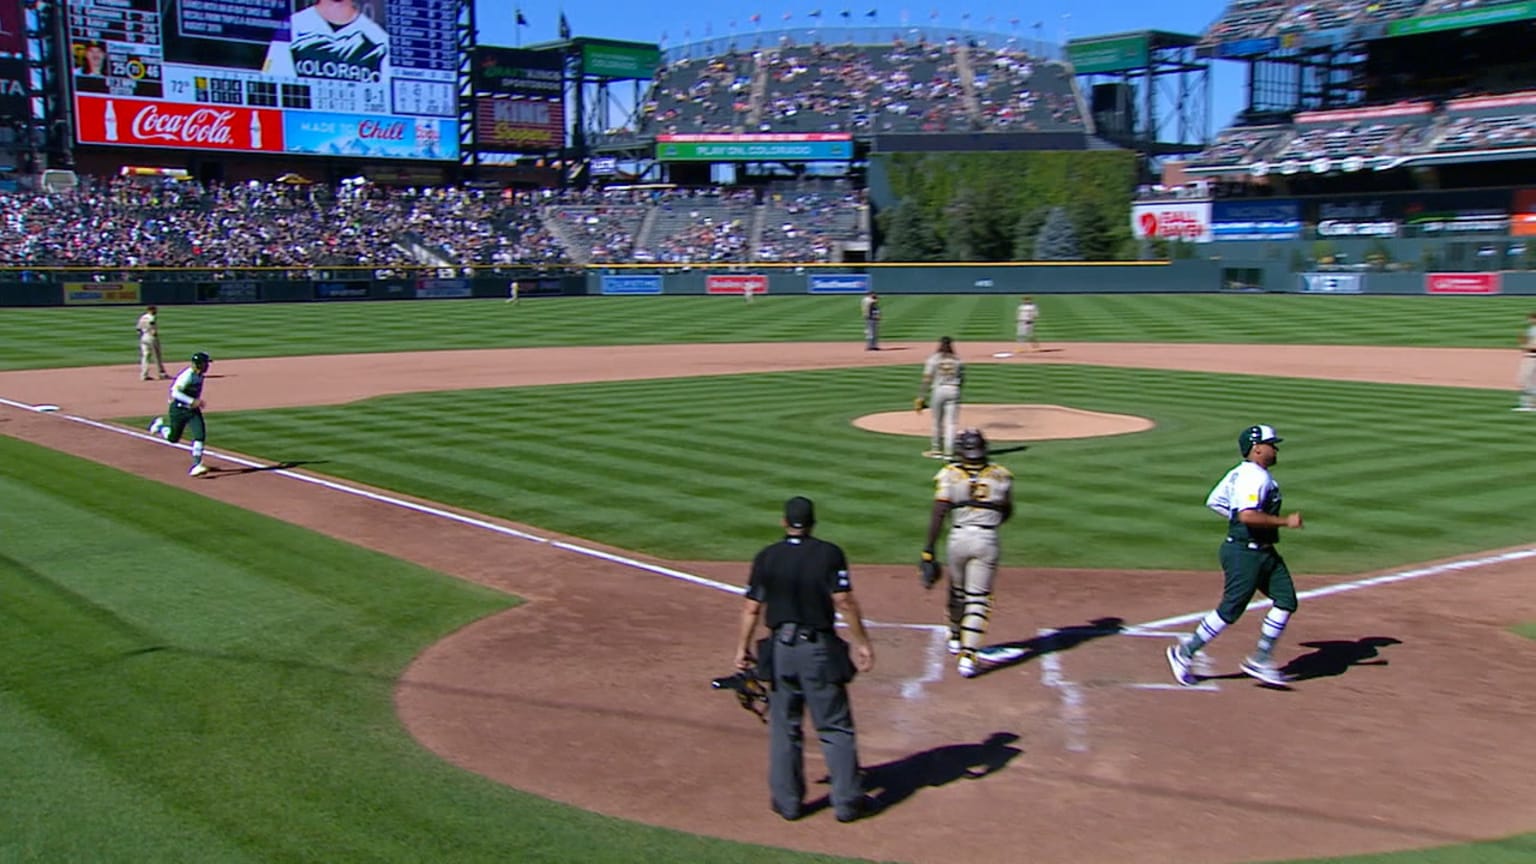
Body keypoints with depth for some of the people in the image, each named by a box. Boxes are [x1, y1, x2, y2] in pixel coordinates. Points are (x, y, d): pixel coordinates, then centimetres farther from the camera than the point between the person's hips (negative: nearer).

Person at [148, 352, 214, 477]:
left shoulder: (200, 375, 0)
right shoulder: (188, 375, -25)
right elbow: (175, 392, -31)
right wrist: (192, 401, -36)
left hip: (193, 410, 6)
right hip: (178, 409, -6)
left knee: (200, 435, -12)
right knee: (173, 438, 10)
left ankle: (196, 465, -11)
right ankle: (159, 425, 41)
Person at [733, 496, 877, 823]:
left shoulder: (766, 557, 1)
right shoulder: (829, 553, -5)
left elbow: (752, 608, 1)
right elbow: (844, 602, -11)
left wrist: (742, 648, 11)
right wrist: (862, 643, -6)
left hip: (781, 649, 2)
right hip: (821, 649, -2)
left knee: (784, 728, 11)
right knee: (835, 727, 6)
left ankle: (787, 801, 16)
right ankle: (847, 801, 11)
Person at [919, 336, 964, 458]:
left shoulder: (934, 358, -2)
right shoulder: (957, 360, 5)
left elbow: (927, 378, -7)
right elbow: (962, 379, 6)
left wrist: (922, 396, -6)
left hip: (938, 389, -1)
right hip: (954, 390, 1)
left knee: (936, 421, 11)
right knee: (950, 422, 2)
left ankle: (936, 449, 18)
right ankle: (949, 451, -2)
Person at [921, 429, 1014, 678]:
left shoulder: (950, 475, -5)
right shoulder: (1000, 475, 3)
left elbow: (939, 512, -13)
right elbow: (1007, 511, 16)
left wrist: (929, 548, -12)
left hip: (959, 537, 0)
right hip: (988, 539, 0)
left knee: (957, 591, 22)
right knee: (977, 598, 1)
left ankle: (955, 638, 43)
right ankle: (968, 655, -10)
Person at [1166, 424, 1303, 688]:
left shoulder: (1239, 473, 13)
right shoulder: (1253, 477, -18)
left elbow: (1214, 501, 19)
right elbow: (1247, 515, -32)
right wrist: (1284, 521, -25)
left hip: (1265, 552, 10)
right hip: (1244, 552, -10)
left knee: (1286, 601, 5)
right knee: (1231, 609, -3)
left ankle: (1260, 661, 10)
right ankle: (1184, 653, 11)